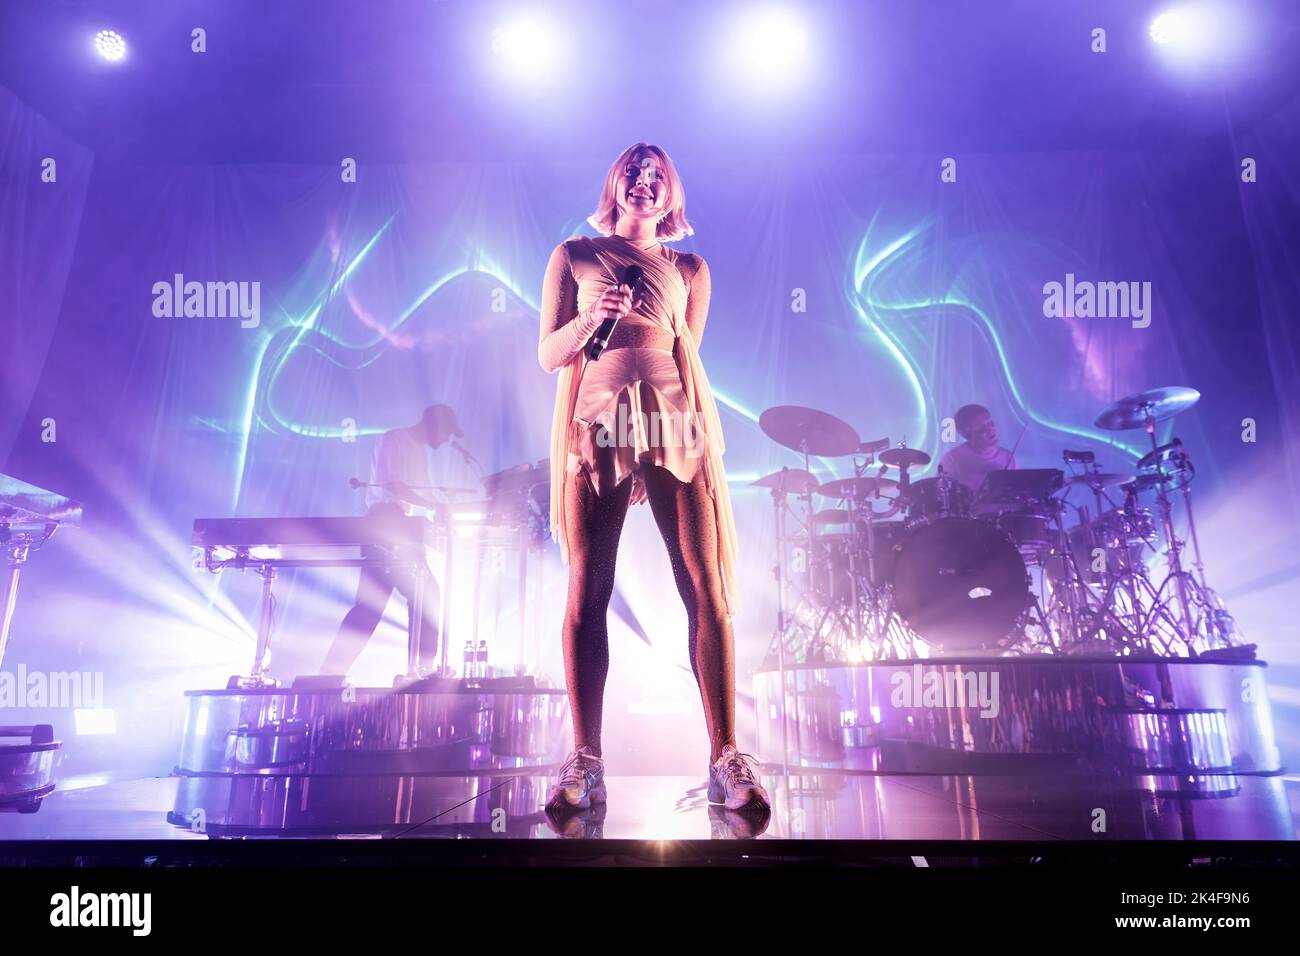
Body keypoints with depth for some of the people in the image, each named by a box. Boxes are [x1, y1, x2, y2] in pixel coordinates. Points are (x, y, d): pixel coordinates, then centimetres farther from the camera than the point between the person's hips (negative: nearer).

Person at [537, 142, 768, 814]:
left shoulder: (690, 269, 21)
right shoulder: (574, 256, 17)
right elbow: (549, 355, 10)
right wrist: (589, 318, -7)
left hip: (677, 424, 1)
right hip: (595, 425, -1)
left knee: (706, 589, -8)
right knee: (586, 591, -5)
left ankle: (726, 757, -2)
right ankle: (584, 762, 2)